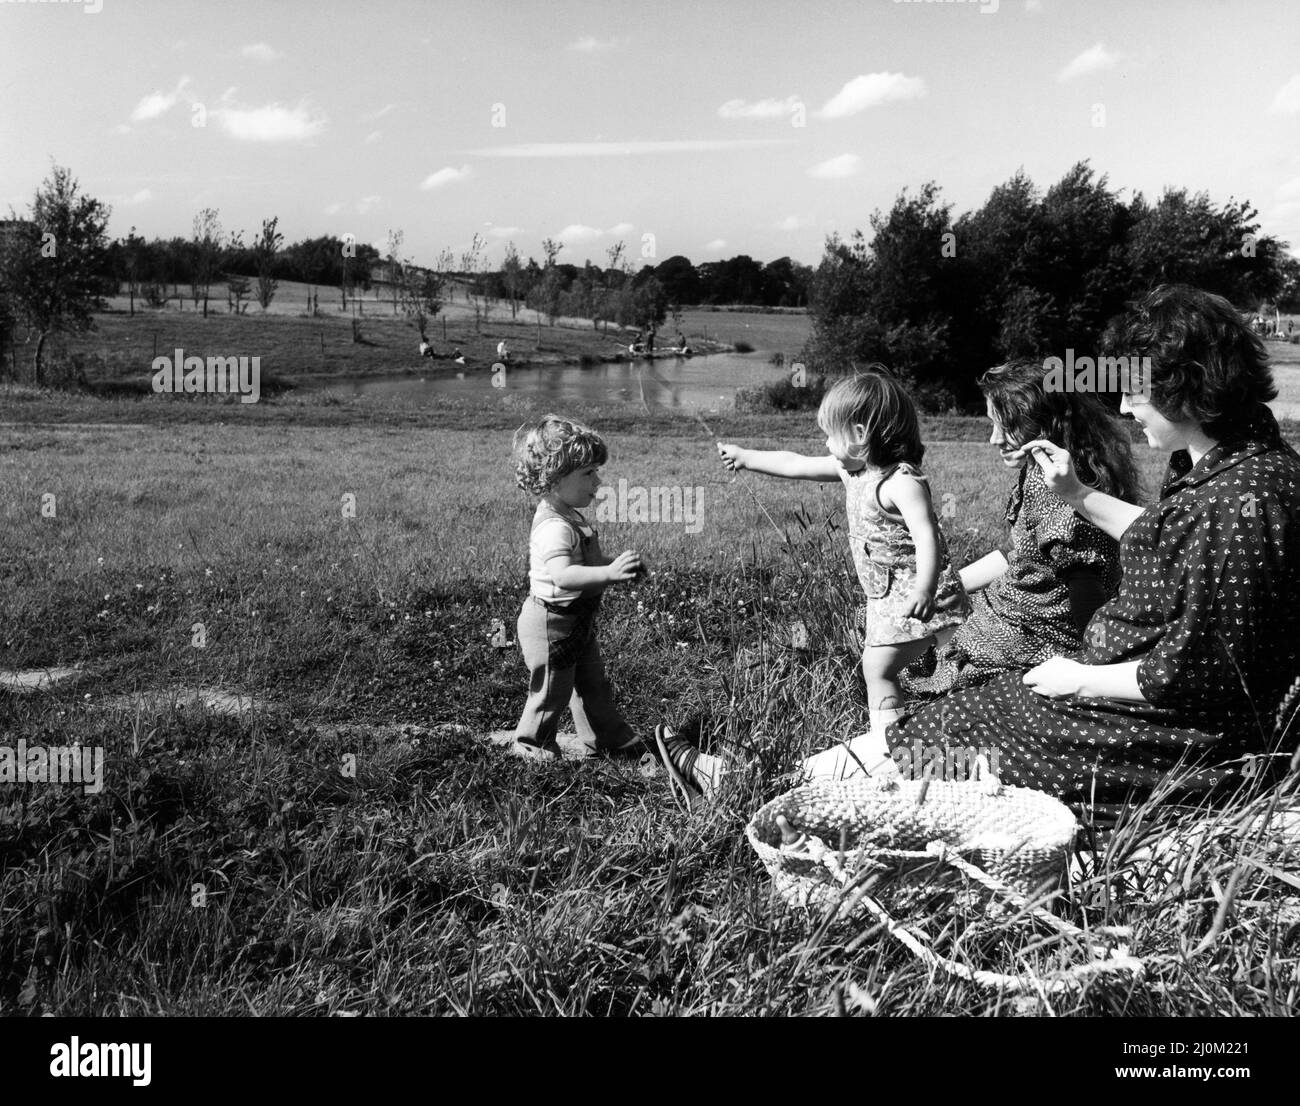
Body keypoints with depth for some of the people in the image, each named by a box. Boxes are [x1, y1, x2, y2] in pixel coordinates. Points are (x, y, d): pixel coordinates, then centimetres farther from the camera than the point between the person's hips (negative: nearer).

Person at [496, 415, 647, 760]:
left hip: (578, 621, 10)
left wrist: (614, 564, 8)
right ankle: (531, 743, 28)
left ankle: (610, 735, 37)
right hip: (551, 623, -10)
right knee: (552, 689, 8)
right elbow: (562, 576, -43)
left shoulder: (571, 516, 5)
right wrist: (609, 573, -50)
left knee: (593, 681, 22)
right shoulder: (554, 527, -29)